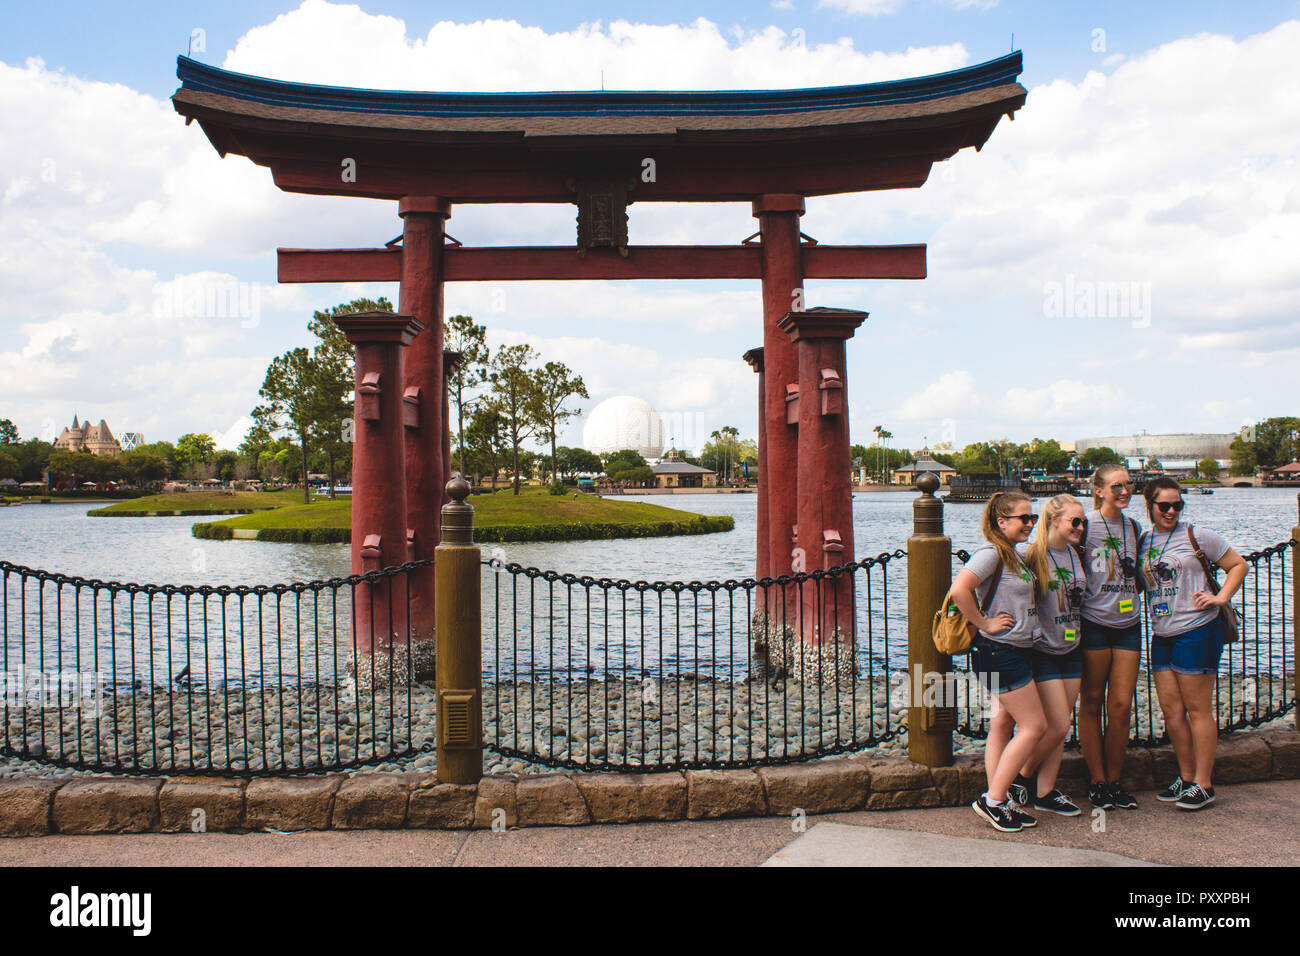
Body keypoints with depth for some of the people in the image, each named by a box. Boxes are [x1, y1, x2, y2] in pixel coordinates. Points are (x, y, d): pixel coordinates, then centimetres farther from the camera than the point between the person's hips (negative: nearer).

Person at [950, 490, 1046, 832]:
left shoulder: (1015, 557, 13)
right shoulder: (991, 554, -16)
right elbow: (959, 590, -30)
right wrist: (985, 623, -20)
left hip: (1016, 651, 9)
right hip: (997, 651, -9)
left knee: (1003, 723, 11)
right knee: (1035, 726, -4)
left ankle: (997, 801, 18)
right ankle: (993, 800, 2)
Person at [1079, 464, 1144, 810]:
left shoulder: (1134, 528, 11)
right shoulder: (1085, 524, -5)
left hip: (1128, 624, 5)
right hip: (1094, 623, -4)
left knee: (1122, 706, 2)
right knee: (1092, 704, 4)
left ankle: (1114, 781, 15)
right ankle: (1097, 782, 14)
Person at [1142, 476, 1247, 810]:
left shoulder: (1197, 535, -4)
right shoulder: (1144, 540, 10)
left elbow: (1238, 564, 2)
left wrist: (1221, 597, -9)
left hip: (1196, 631, -5)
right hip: (1161, 635, 5)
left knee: (1198, 709, 0)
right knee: (1170, 709, 7)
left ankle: (1203, 784, 9)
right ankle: (1186, 777, 22)